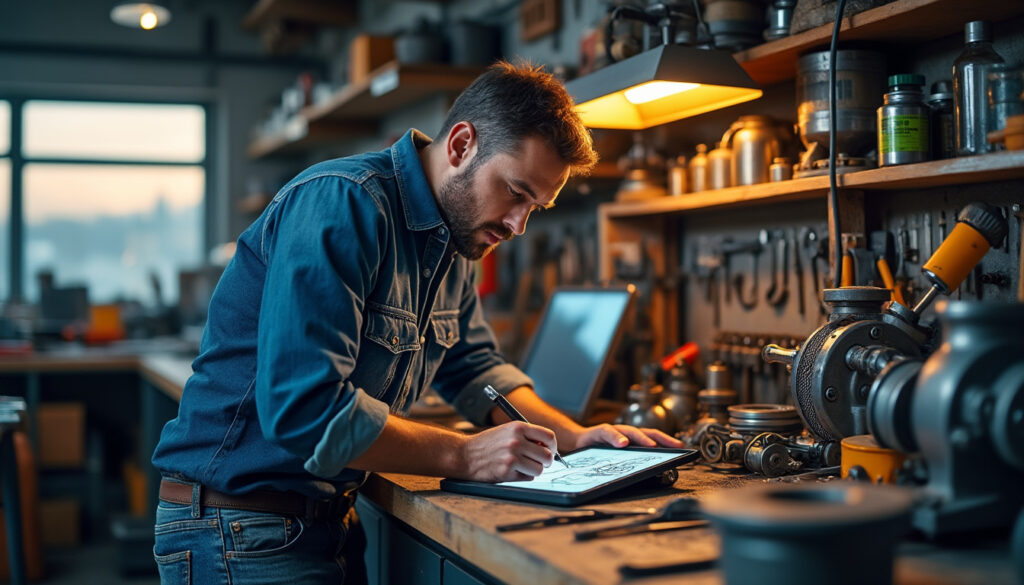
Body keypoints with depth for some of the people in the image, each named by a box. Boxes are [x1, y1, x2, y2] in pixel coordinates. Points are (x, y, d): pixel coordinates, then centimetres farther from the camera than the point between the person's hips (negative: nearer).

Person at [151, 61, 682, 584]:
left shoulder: (454, 241, 7)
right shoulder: (342, 204, -23)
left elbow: (472, 365, 16)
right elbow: (304, 407, -30)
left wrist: (575, 436, 2)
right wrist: (464, 456, -24)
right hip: (236, 521, -9)